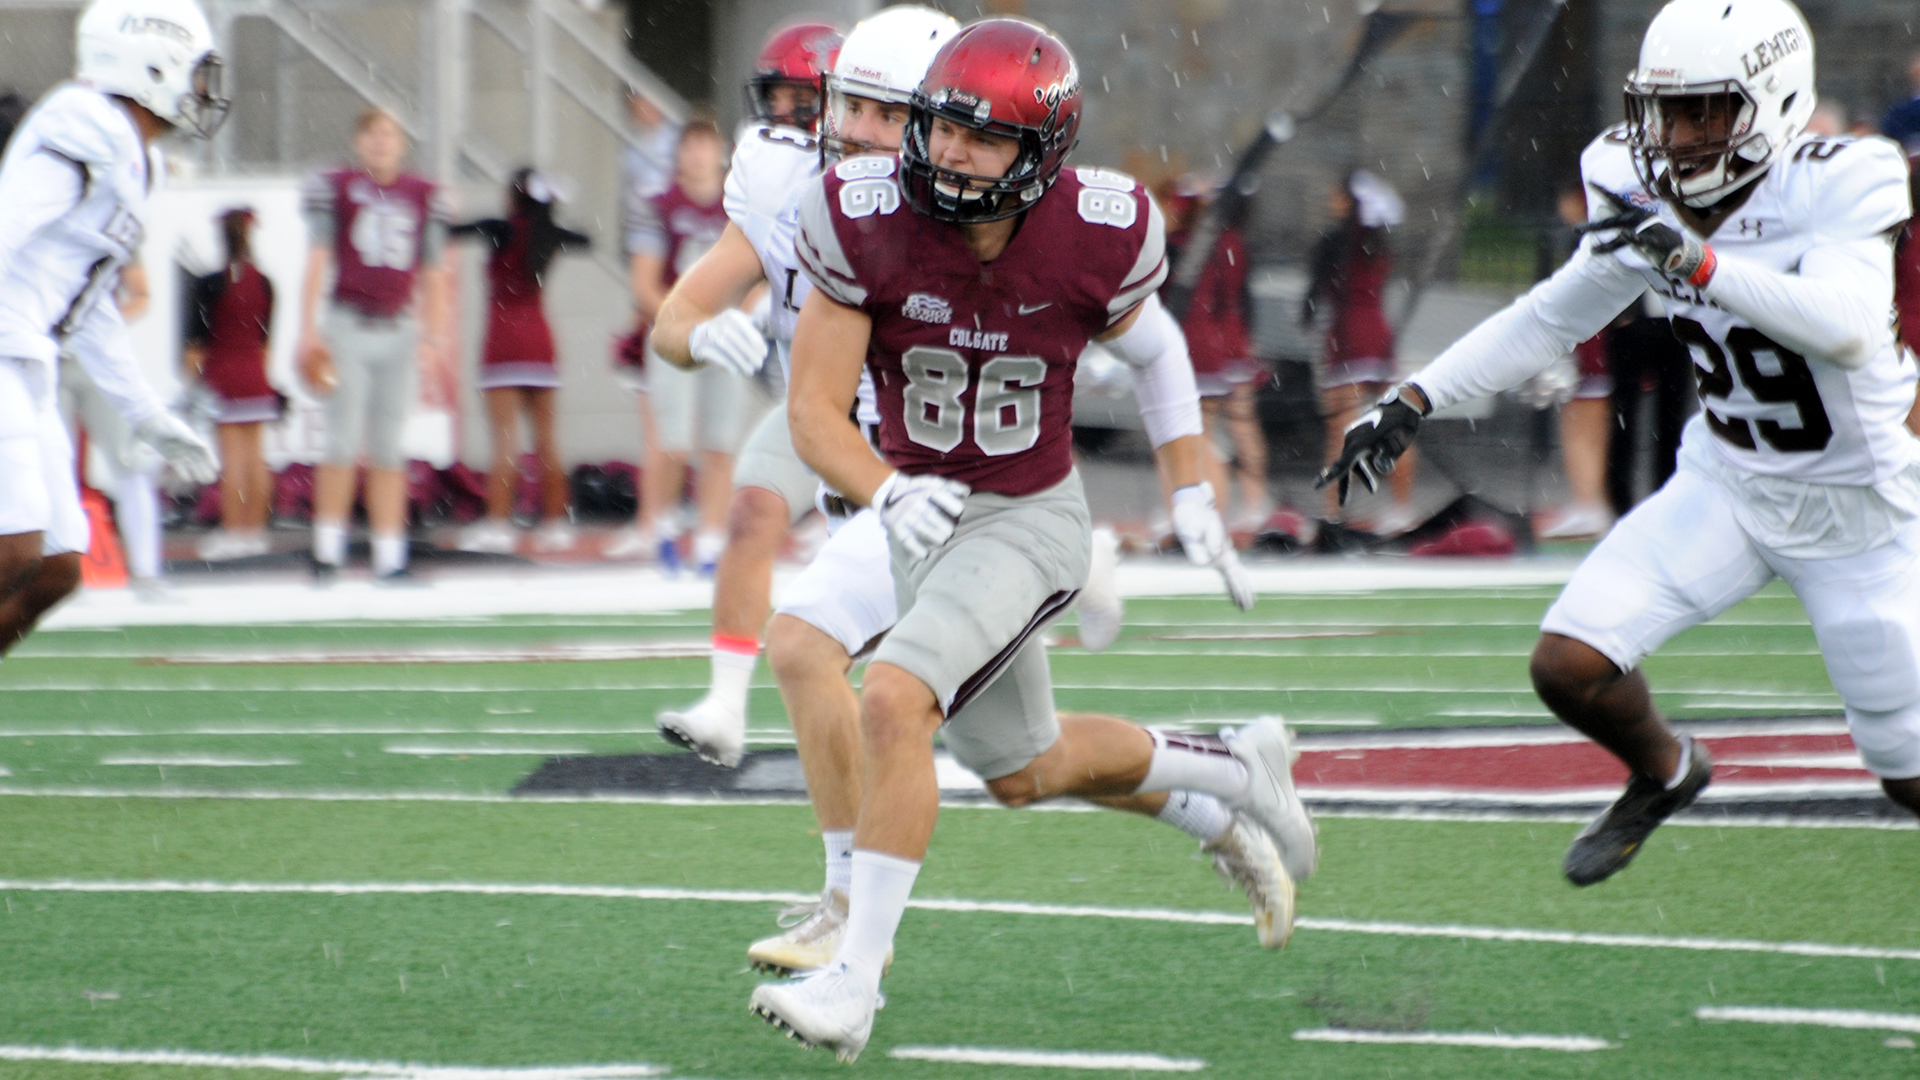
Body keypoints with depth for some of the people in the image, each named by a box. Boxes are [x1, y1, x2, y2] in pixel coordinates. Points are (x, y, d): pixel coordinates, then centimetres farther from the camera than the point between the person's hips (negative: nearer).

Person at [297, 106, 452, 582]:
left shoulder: (425, 198, 10)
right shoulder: (333, 187, 2)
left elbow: (433, 275, 13)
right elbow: (317, 260, 0)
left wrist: (435, 341, 9)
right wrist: (309, 332, -6)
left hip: (400, 329, 3)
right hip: (348, 326, -3)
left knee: (389, 450, 4)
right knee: (344, 443, -6)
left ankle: (389, 555, 5)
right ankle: (328, 547, 3)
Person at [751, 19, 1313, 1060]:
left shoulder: (1094, 237, -20)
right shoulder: (868, 223, -20)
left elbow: (1155, 350, 4)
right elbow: (815, 409, -20)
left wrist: (1193, 493, 10)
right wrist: (887, 494, -39)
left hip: (1028, 519, -4)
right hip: (920, 512, 4)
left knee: (894, 700, -26)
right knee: (1026, 769, 20)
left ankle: (854, 981, -22)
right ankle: (1233, 777, 46)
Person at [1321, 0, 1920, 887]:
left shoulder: (1839, 189, -24)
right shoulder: (1650, 202, -7)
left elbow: (1849, 330, -41)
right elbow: (1552, 317, 8)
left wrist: (1694, 260, -48)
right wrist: (1413, 401, 3)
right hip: (1728, 483, 4)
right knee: (1569, 665, -12)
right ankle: (1663, 774, 21)